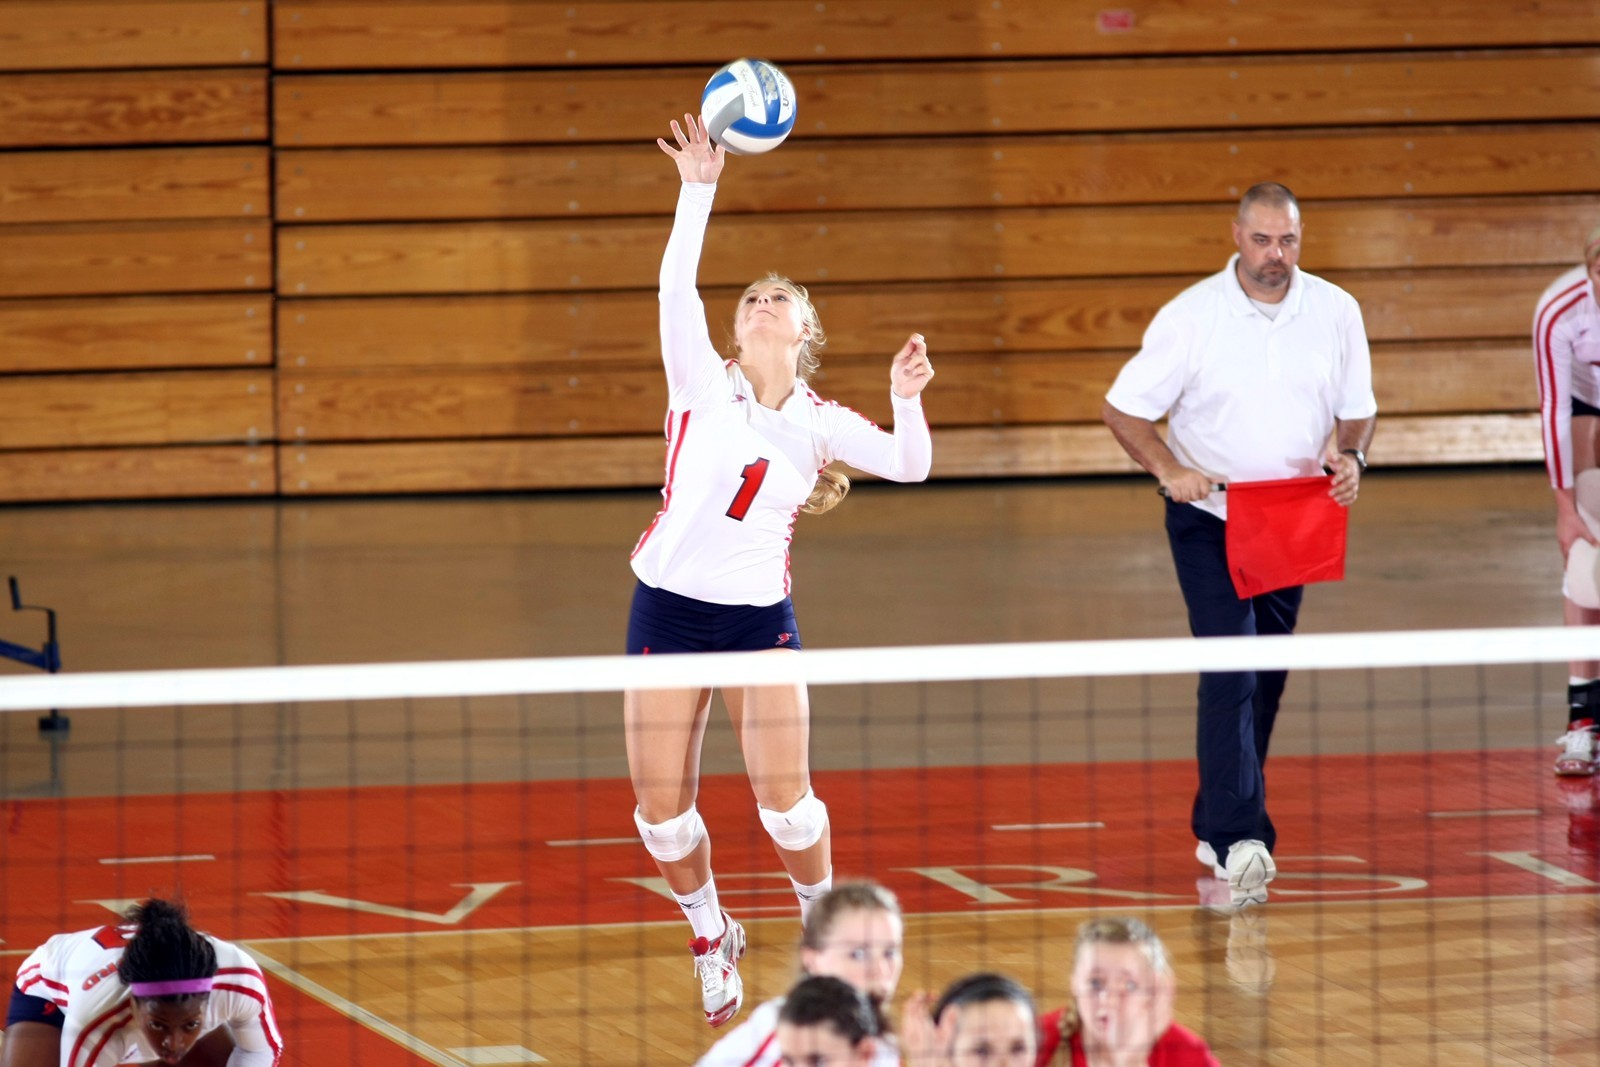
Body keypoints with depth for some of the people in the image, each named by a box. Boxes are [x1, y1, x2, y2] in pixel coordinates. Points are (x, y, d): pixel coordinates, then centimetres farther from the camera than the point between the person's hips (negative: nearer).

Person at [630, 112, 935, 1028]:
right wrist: (699, 188, -24)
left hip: (761, 616, 0)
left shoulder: (820, 423, 4)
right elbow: (677, 284, -15)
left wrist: (907, 399, -24)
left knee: (786, 798, -9)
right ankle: (711, 937, 24)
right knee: (662, 810, -1)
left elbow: (910, 466, -5)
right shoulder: (702, 383, -2)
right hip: (670, 607, 0)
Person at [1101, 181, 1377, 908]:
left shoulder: (1336, 311, -1)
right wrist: (1171, 472, -21)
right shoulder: (1191, 316, -11)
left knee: (1265, 681, 10)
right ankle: (1242, 842, -22)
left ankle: (1216, 829, 24)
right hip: (1209, 521, -4)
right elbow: (1123, 408, -6)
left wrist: (1348, 452, -14)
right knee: (1229, 672, -16)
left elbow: (1357, 408, 8)